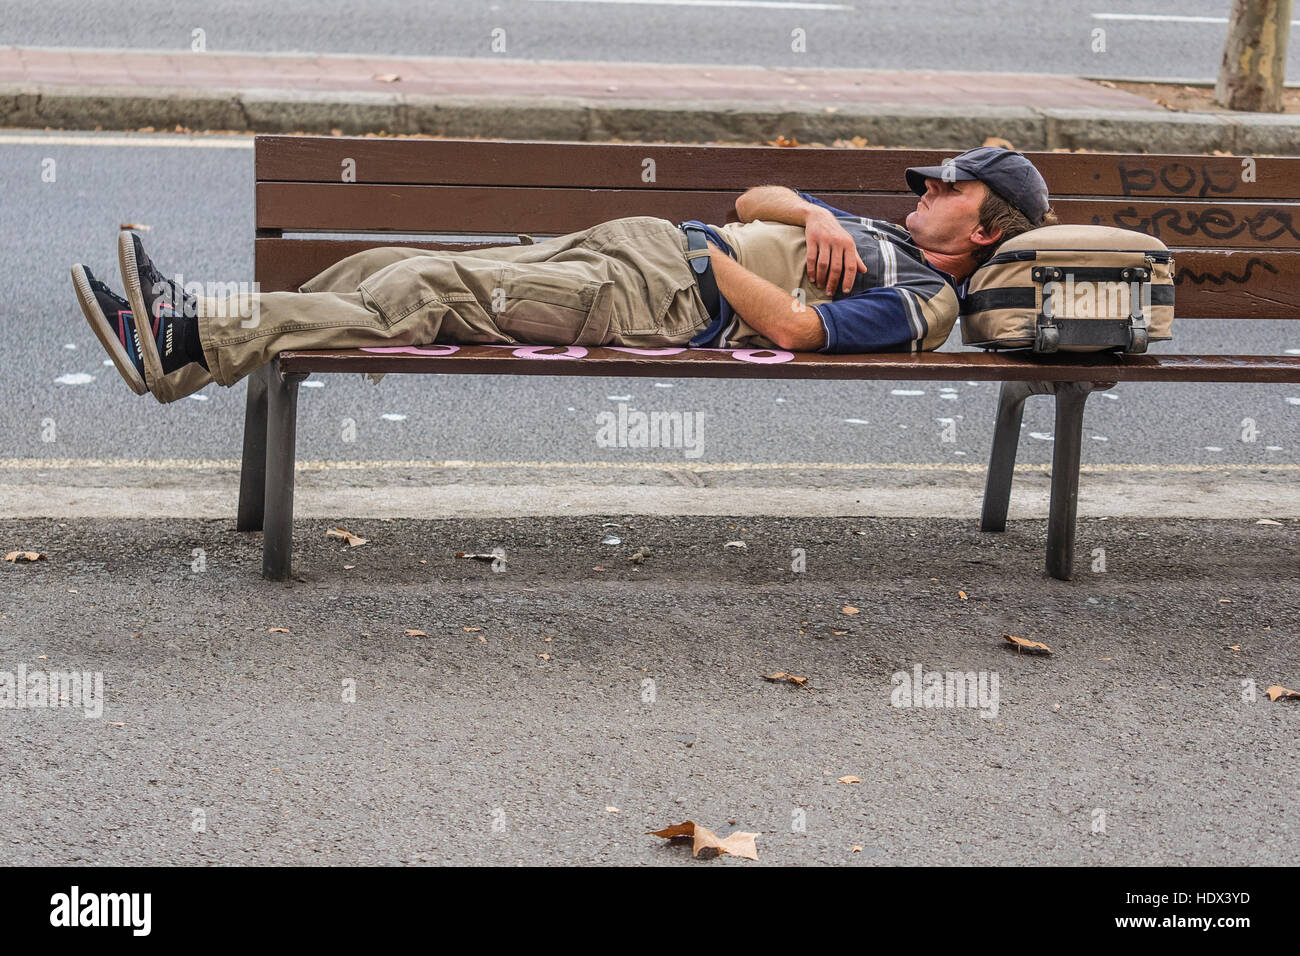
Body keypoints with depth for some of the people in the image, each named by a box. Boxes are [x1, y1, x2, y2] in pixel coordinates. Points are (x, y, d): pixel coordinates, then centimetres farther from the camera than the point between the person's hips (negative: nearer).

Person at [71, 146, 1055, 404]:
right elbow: (754, 197, 28)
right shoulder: (875, 226, 27)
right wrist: (814, 213, 8)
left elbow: (791, 327, -16)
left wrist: (706, 247, -7)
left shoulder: (924, 300, -2)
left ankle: (187, 343, -24)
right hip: (631, 240, 9)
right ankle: (193, 329, -6)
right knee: (396, 264, -5)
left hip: (660, 299, -9)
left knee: (419, 293, -21)